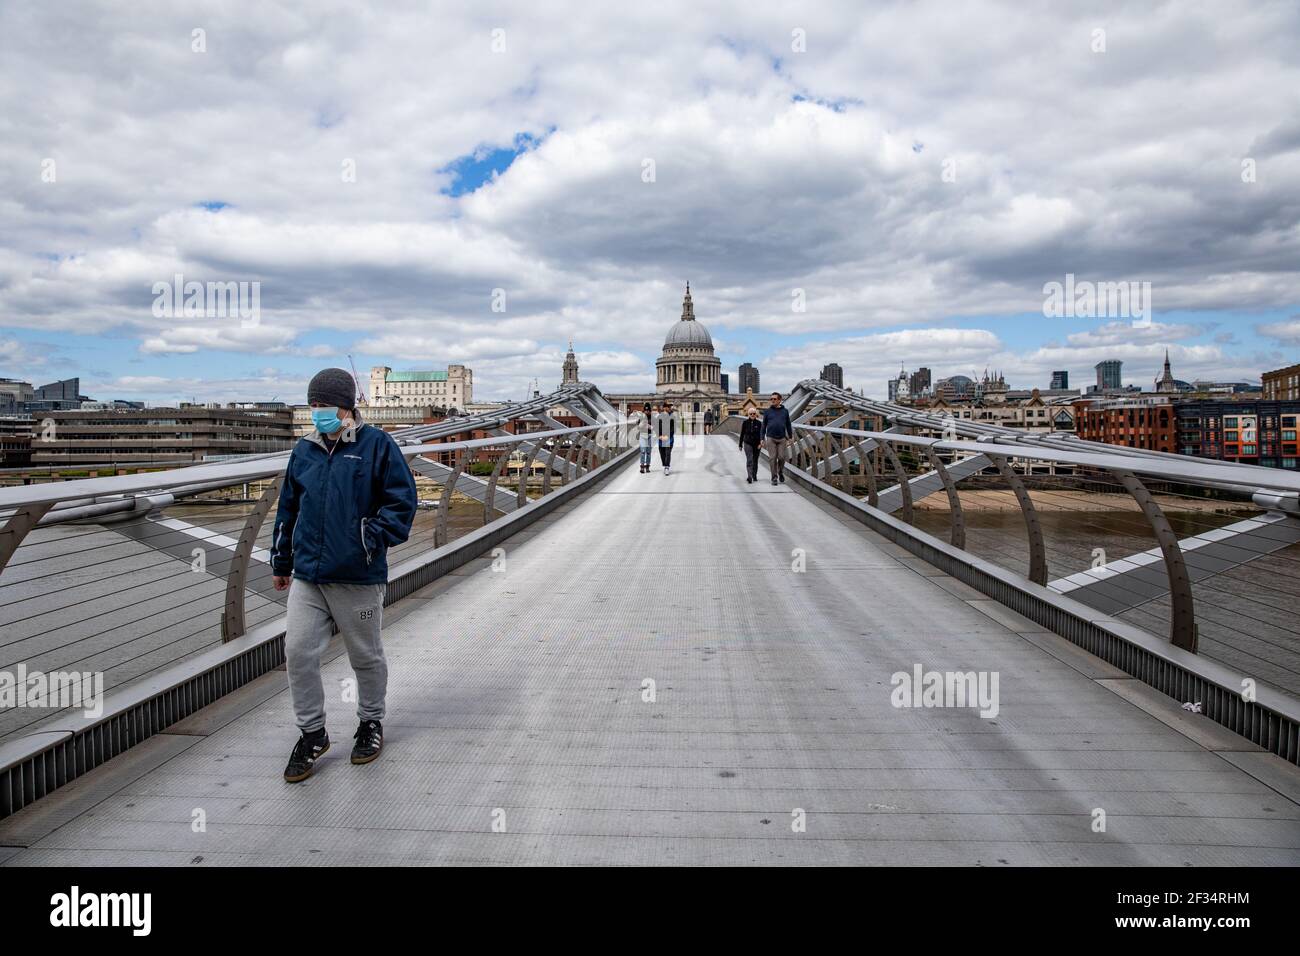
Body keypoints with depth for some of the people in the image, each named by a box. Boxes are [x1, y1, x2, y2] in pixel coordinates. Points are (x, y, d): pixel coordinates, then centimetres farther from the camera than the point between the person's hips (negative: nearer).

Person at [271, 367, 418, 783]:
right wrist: (281, 562, 21)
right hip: (307, 577, 5)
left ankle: (371, 722, 33)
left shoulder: (377, 445, -6)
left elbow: (402, 500, -7)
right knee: (298, 652, 1)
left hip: (358, 578, -4)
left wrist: (373, 538, -18)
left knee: (366, 656, 11)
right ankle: (312, 733, 20)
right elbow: (288, 509, 18)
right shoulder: (304, 450, 10)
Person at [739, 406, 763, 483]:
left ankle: (754, 476, 27)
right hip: (747, 443, -1)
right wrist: (740, 445, 6)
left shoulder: (759, 423, 0)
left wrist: (761, 442, -21)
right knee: (749, 460, -13)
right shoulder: (745, 423, 0)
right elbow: (742, 434, 5)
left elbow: (761, 433, -6)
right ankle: (749, 477, -21)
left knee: (755, 460, 12)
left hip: (756, 444, 2)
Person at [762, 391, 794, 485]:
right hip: (771, 438, -1)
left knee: (781, 457, -2)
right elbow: (764, 425, 6)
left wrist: (790, 437, 8)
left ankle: (781, 473, 22)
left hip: (782, 438, 1)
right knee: (772, 458, -2)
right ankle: (774, 477, 5)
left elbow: (788, 425, 11)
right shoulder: (767, 411, 3)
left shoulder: (785, 411, 6)